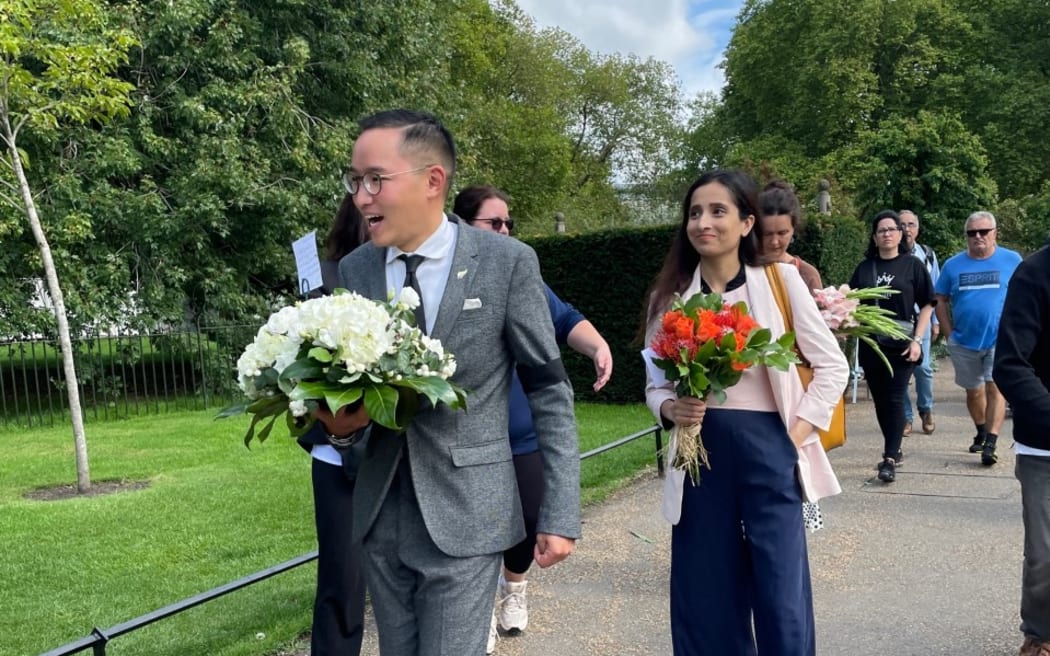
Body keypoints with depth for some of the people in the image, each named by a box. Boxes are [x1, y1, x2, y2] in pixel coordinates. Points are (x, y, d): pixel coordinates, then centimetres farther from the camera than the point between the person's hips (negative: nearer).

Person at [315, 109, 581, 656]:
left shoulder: (507, 262, -9)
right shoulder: (354, 269, 2)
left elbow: (548, 389, -6)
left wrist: (560, 513, -8)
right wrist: (341, 419, -12)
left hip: (465, 514, -4)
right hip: (380, 514, 5)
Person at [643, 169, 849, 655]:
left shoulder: (780, 280, -2)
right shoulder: (669, 295, 4)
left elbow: (832, 366, 2)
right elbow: (654, 383, 10)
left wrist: (798, 436, -6)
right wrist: (670, 408, -11)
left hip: (767, 452, -2)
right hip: (701, 456, 2)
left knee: (782, 604, 2)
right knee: (705, 603, 9)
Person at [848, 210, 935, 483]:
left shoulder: (912, 265, 1)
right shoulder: (864, 268, 8)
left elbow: (927, 305, 1)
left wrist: (917, 340, -8)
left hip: (901, 344, -3)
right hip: (870, 344, 3)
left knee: (894, 399, -6)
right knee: (880, 399, 11)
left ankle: (890, 459, -5)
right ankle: (894, 450, 26)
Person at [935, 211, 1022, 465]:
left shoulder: (1012, 261, -1)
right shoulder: (953, 265, 3)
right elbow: (941, 302, 8)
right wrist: (950, 334, 0)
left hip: (1001, 339, -3)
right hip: (964, 342, 3)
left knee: (995, 387, -11)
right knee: (973, 391, 14)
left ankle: (990, 444, -10)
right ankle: (981, 433, 34)